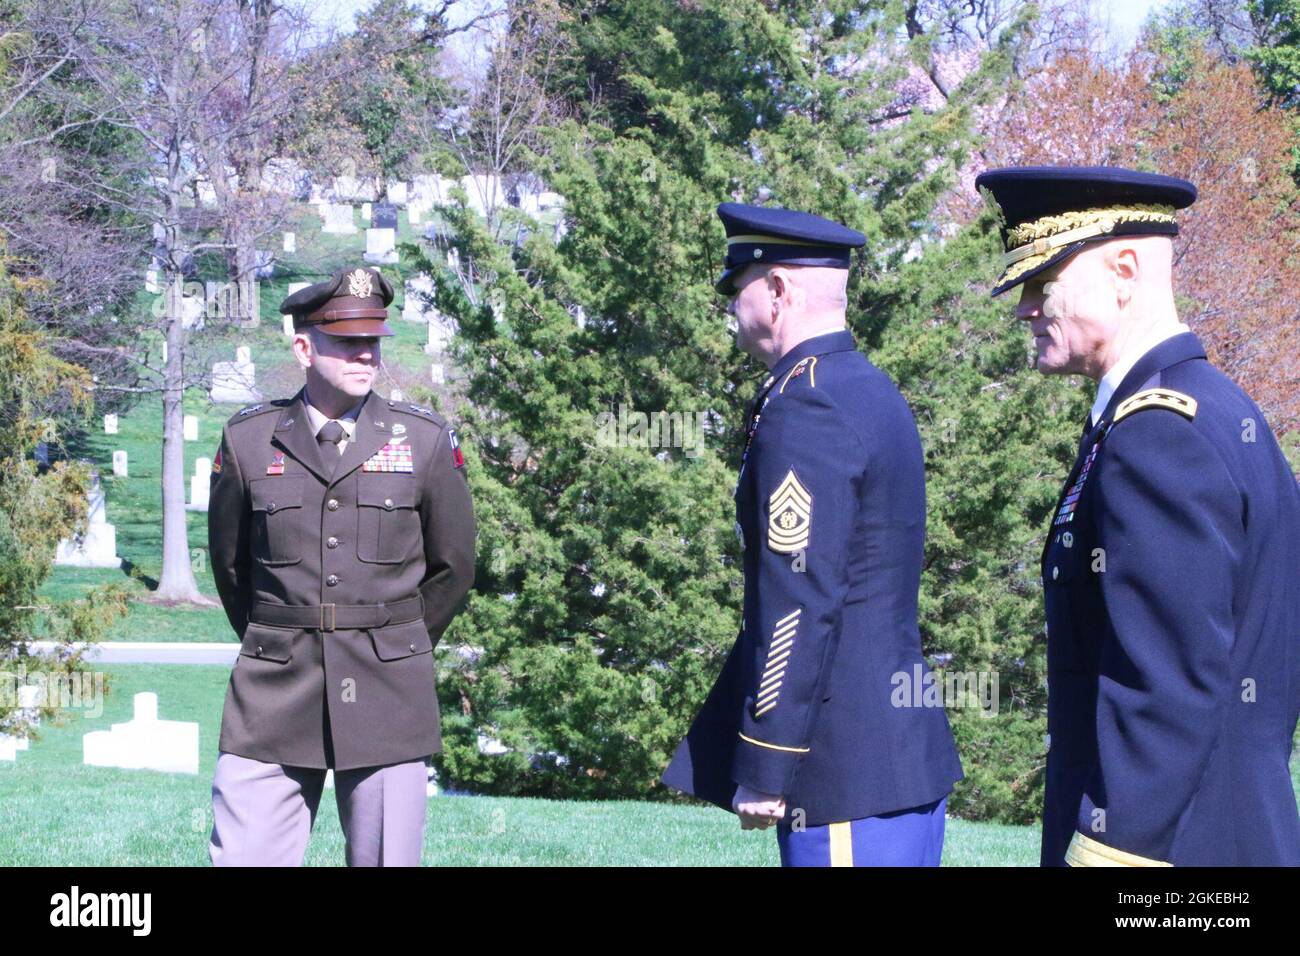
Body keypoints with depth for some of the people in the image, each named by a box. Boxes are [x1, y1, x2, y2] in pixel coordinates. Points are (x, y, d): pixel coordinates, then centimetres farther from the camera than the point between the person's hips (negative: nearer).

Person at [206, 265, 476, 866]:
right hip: (273, 697, 0)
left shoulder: (424, 440, 3)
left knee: (385, 858, 1)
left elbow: (453, 567, 13)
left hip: (388, 699, 0)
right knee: (242, 856, -4)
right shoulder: (248, 440, 4)